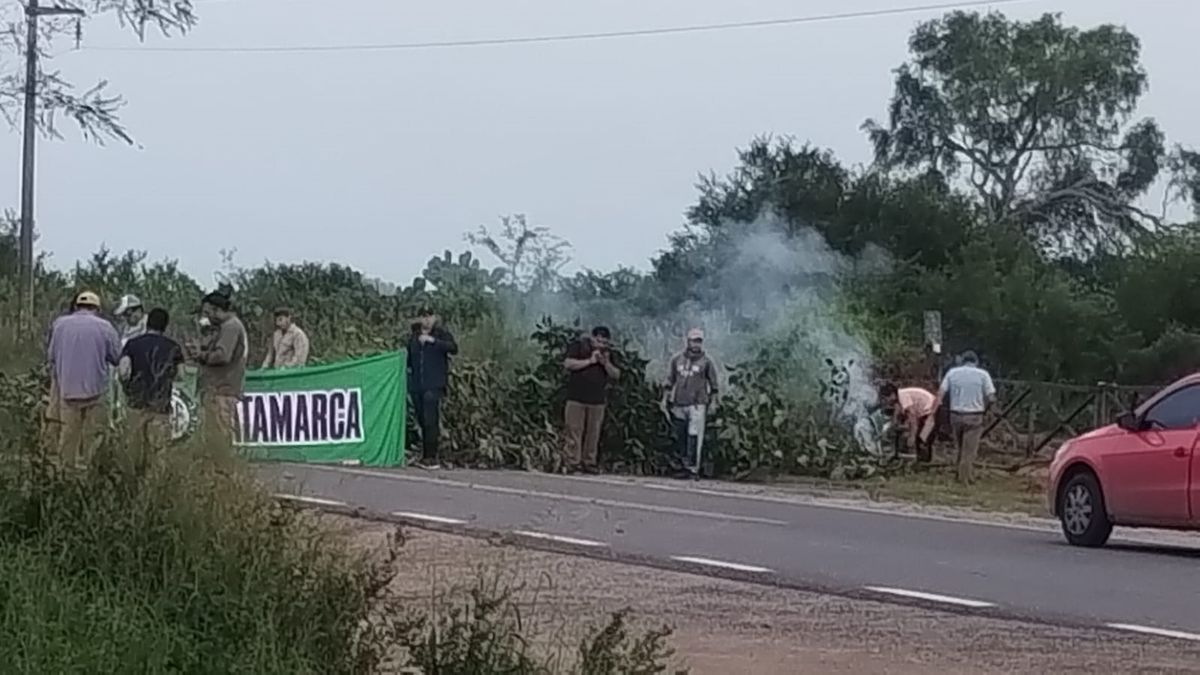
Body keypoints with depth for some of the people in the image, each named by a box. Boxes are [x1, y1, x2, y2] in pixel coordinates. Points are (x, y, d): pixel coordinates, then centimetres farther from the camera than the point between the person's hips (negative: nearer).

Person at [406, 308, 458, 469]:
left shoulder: (441, 333, 2)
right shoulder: (414, 336, 16)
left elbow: (453, 348, -15)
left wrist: (433, 340, -22)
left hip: (434, 384, -5)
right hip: (416, 385, 5)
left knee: (430, 420, -12)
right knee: (422, 421, 8)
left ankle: (431, 457, -10)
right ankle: (430, 454, 17)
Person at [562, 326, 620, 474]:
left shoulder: (608, 354, 15)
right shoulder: (578, 346, 1)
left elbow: (616, 375, 10)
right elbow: (568, 363, -12)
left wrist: (606, 364, -7)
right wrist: (590, 361, -13)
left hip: (597, 400, 4)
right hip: (577, 398, -4)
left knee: (593, 434, 3)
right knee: (575, 431, -5)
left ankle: (589, 463, 9)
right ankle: (573, 463, -3)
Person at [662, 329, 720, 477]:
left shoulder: (706, 362, 2)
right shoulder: (677, 360, 9)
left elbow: (714, 383, 7)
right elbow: (669, 381, 15)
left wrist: (713, 401, 3)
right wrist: (665, 398, 11)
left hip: (697, 404, -3)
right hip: (679, 403, 3)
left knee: (695, 435, -11)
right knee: (680, 435, 6)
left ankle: (693, 465, -11)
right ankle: (683, 457, 21)